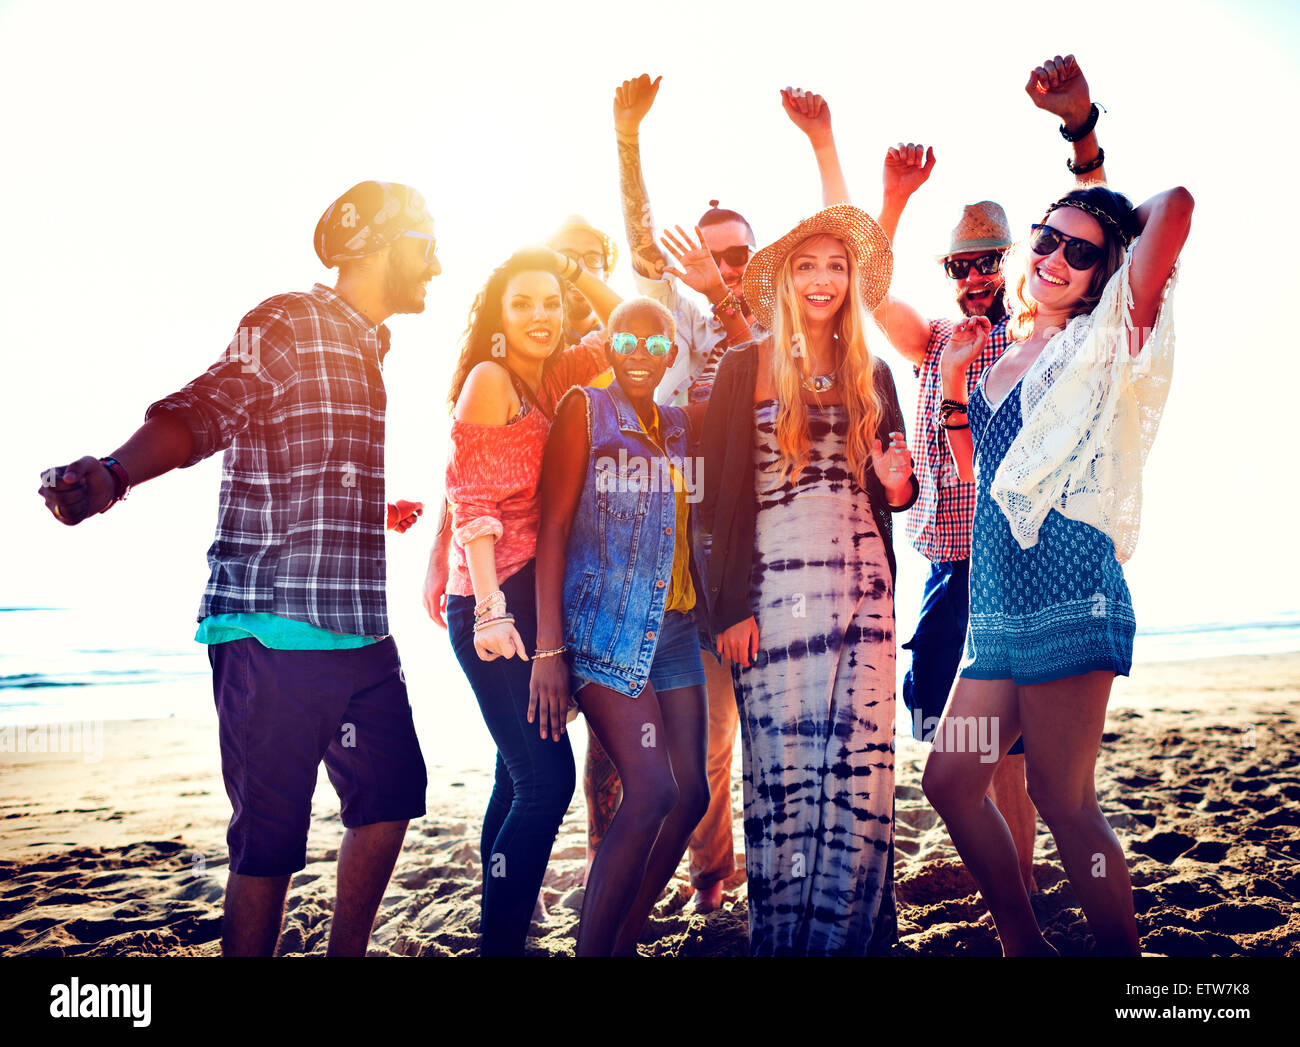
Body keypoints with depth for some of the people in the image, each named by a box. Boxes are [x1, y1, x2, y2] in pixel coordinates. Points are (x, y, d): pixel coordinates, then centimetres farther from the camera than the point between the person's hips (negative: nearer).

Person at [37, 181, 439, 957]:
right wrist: (113, 475, -42)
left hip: (359, 630, 9)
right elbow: (199, 413, -23)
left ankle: (347, 951, 33)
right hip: (274, 631, -9)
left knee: (391, 796, 15)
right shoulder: (288, 323, -8)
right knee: (272, 836, -1)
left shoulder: (365, 346, 18)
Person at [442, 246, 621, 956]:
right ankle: (502, 940, -4)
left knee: (521, 777, 14)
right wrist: (490, 609, -19)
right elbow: (471, 500, -13)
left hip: (533, 597, 9)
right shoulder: (489, 378, -8)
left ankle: (502, 933, 25)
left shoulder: (549, 377, 13)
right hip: (494, 603, -9)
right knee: (547, 777, -13)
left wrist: (574, 271, 9)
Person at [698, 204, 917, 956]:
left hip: (862, 592, 3)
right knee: (782, 767, 0)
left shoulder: (873, 374, 14)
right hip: (775, 593, -3)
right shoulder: (747, 367, 3)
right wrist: (730, 606, -9)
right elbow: (720, 494, -2)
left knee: (862, 767, 1)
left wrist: (898, 483, -4)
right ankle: (782, 935, 16)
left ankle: (855, 934, 17)